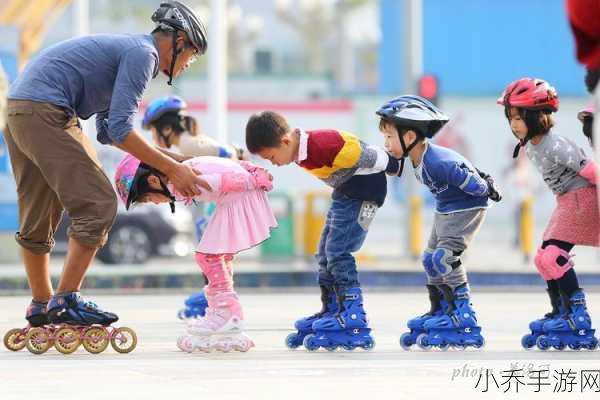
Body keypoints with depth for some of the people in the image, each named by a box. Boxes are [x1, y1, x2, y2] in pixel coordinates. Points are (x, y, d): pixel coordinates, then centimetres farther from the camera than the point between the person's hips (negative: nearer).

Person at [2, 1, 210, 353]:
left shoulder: (126, 49, 24)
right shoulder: (143, 54, -7)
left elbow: (107, 131, 27)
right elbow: (118, 129, -14)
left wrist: (169, 158, 24)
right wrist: (171, 169, -11)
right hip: (44, 112, -10)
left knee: (38, 218, 16)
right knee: (98, 205, -9)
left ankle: (41, 306, 23)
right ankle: (66, 301, -8)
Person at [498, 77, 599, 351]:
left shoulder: (555, 146, -25)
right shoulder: (530, 146, 5)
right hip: (566, 201, 10)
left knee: (553, 255, -17)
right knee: (544, 258, 10)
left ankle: (578, 315, -12)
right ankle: (560, 313, 20)